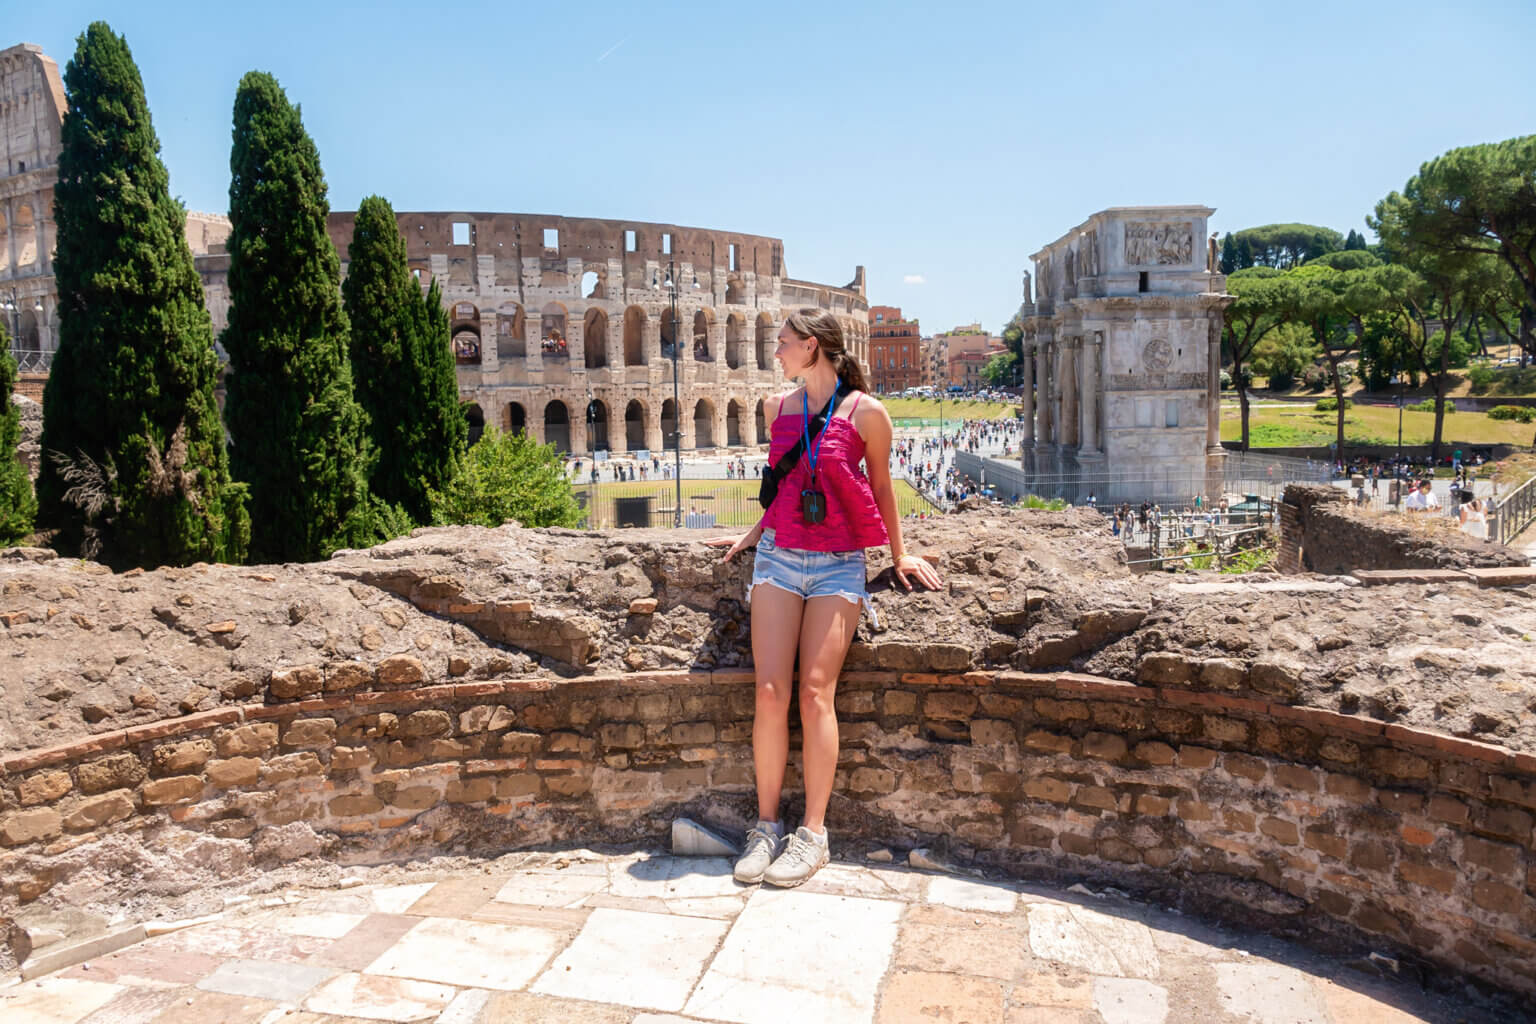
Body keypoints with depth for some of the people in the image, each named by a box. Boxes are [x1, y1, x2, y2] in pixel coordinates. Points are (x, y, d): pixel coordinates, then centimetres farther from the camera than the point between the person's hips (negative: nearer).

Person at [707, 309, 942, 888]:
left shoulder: (865, 413, -5)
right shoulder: (778, 408, 10)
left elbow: (880, 487, 8)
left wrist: (900, 556, 14)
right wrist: (752, 535, 25)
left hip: (838, 563, -4)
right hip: (778, 555, 4)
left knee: (815, 693, -9)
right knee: (770, 692, -4)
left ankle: (813, 833, 2)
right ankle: (766, 825, 7)